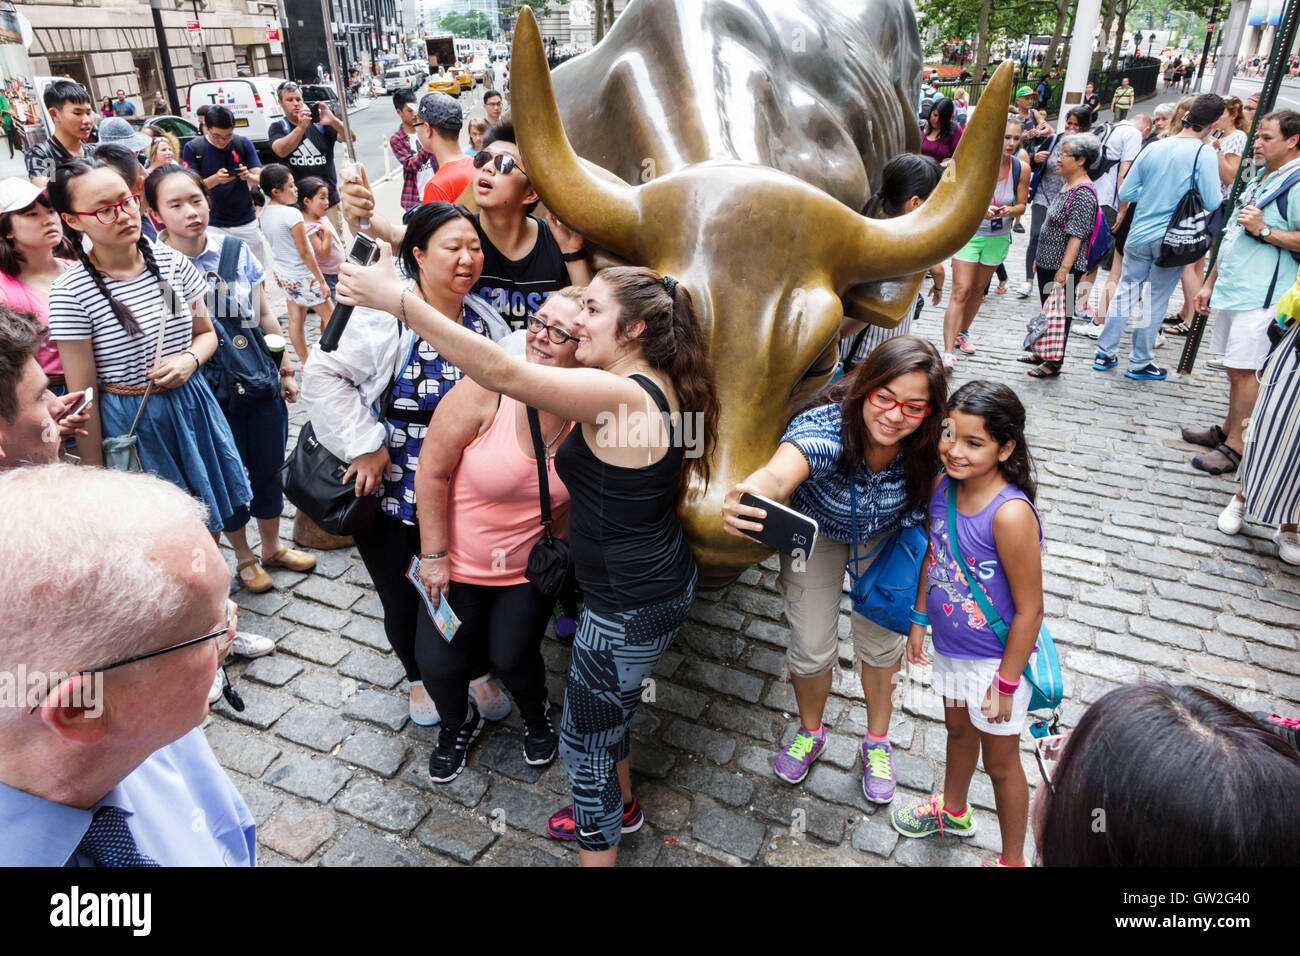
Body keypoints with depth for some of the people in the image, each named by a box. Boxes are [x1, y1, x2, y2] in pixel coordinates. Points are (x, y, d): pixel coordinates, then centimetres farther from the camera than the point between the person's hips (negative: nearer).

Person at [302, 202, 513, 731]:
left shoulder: (485, 321, 2)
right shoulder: (387, 316, -16)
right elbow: (323, 374, -18)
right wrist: (364, 445, -18)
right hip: (395, 492, -3)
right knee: (405, 600, 14)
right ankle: (418, 677, 43)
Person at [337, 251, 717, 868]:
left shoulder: (618, 395, -30)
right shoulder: (658, 386, -2)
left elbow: (501, 373, -36)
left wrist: (397, 299, -33)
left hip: (631, 608, -10)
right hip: (661, 580, 10)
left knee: (584, 744, 12)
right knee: (606, 708, 31)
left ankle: (599, 847, 35)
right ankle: (619, 807, 57)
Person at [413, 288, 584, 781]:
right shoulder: (486, 391, -24)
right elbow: (432, 472, -15)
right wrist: (434, 555, -11)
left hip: (532, 567, 1)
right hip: (459, 563, 0)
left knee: (511, 657, 2)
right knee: (438, 662, 2)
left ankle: (536, 717, 39)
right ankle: (455, 727, 38)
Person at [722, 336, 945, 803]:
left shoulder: (926, 444, -32)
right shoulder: (826, 427, -43)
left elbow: (928, 503, -12)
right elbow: (778, 474, -64)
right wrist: (746, 500, -87)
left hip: (885, 537, 2)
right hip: (816, 531, -1)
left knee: (880, 639, 11)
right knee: (811, 645, 7)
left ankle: (877, 742, 40)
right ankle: (810, 732, 40)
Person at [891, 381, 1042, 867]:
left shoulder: (1011, 515, -33)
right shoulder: (942, 486, -12)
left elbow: (1029, 611, -25)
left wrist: (1006, 683, -17)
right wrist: (919, 619, 10)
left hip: (996, 659, -6)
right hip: (950, 645, 7)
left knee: (1000, 762, 16)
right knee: (958, 729, 30)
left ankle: (1012, 859, 41)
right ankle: (953, 811, 58)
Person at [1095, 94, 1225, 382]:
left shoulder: (1153, 148, 1)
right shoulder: (1204, 153, -13)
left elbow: (1125, 193, 6)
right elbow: (1213, 203, -15)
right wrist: (1221, 190, 6)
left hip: (1139, 235, 4)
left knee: (1125, 291, 13)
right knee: (1156, 299, 5)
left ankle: (1105, 353, 18)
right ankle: (1140, 363, 14)